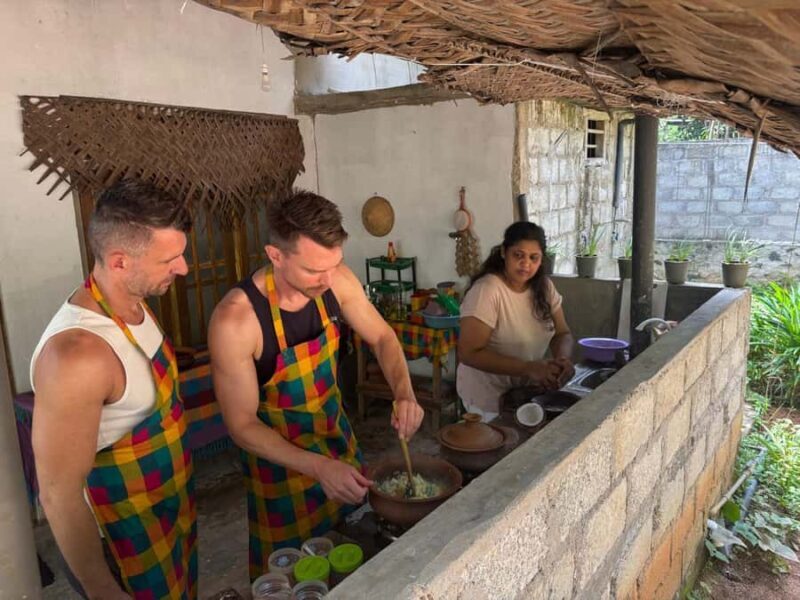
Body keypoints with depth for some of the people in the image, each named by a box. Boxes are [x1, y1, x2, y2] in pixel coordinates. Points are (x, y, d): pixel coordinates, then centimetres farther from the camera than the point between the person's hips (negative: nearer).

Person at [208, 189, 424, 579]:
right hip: (279, 454, -5)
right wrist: (318, 467, -33)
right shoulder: (235, 319, -31)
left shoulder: (335, 280, -18)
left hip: (338, 436, 5)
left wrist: (404, 393, -20)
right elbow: (242, 426, -22)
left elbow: (381, 337, -2)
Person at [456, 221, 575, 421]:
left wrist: (563, 358, -18)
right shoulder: (486, 290, -21)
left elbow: (562, 334, 5)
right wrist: (529, 368, -30)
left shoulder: (544, 287, -1)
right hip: (489, 398, -5)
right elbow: (469, 353, -24)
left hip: (528, 391, 6)